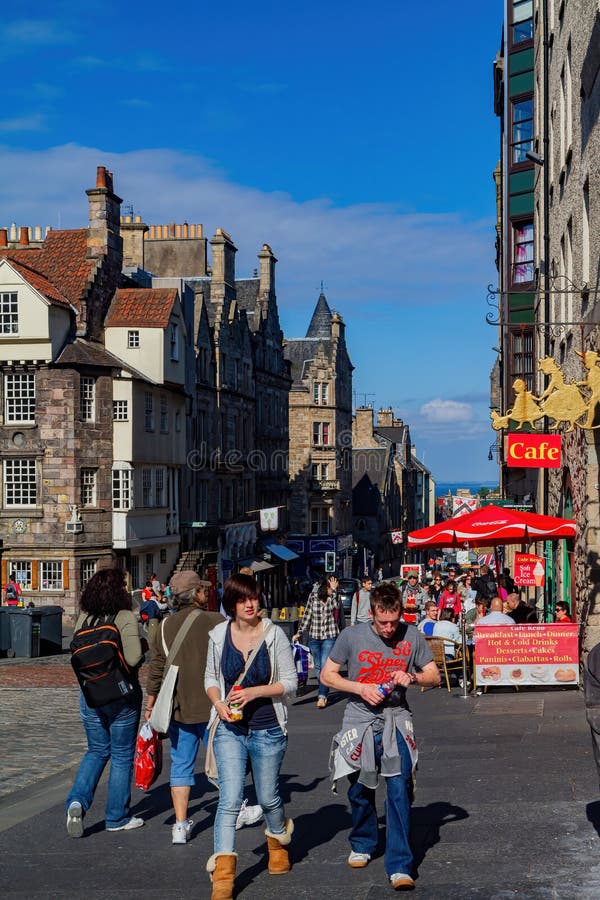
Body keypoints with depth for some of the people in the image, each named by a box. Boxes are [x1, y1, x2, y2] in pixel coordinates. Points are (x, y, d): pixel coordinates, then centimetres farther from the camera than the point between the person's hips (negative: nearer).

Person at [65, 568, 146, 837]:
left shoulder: (84, 618, 1)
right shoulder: (126, 618, -15)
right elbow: (133, 658, -21)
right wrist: (143, 645, -1)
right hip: (122, 694, -5)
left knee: (96, 751, 18)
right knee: (122, 755, 9)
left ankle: (78, 800, -3)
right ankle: (117, 817, 17)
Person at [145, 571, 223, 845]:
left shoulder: (166, 625, 1)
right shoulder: (216, 622, -9)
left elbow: (156, 670, 4)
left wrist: (150, 707, 12)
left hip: (178, 709, 2)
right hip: (212, 707, -2)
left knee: (181, 765, 8)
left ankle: (180, 825, 5)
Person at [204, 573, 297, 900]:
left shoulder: (274, 634, -6)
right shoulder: (218, 635, 1)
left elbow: (290, 682, -5)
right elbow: (211, 677, 12)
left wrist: (255, 692, -18)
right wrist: (218, 704, -7)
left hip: (267, 729, -1)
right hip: (230, 729, 1)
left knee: (268, 797, 15)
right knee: (229, 799, -10)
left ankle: (278, 839, 46)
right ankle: (222, 873, -7)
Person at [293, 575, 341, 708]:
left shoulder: (334, 598, 0)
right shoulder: (313, 596, 0)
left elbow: (336, 606, -22)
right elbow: (307, 615, 7)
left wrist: (334, 590, -18)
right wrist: (300, 633, 7)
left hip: (330, 636, -2)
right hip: (314, 636, 2)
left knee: (325, 666, -11)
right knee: (318, 667, 10)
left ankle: (322, 697, -11)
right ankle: (323, 693, 23)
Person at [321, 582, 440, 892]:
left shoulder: (411, 636, -3)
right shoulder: (351, 636, -5)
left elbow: (434, 676, 5)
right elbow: (328, 674, 2)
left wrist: (412, 677, -16)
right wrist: (361, 688, -13)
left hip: (395, 721, -1)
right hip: (359, 722, 1)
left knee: (399, 790, -11)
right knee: (360, 790, 12)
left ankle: (400, 866, -8)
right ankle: (362, 845, 37)